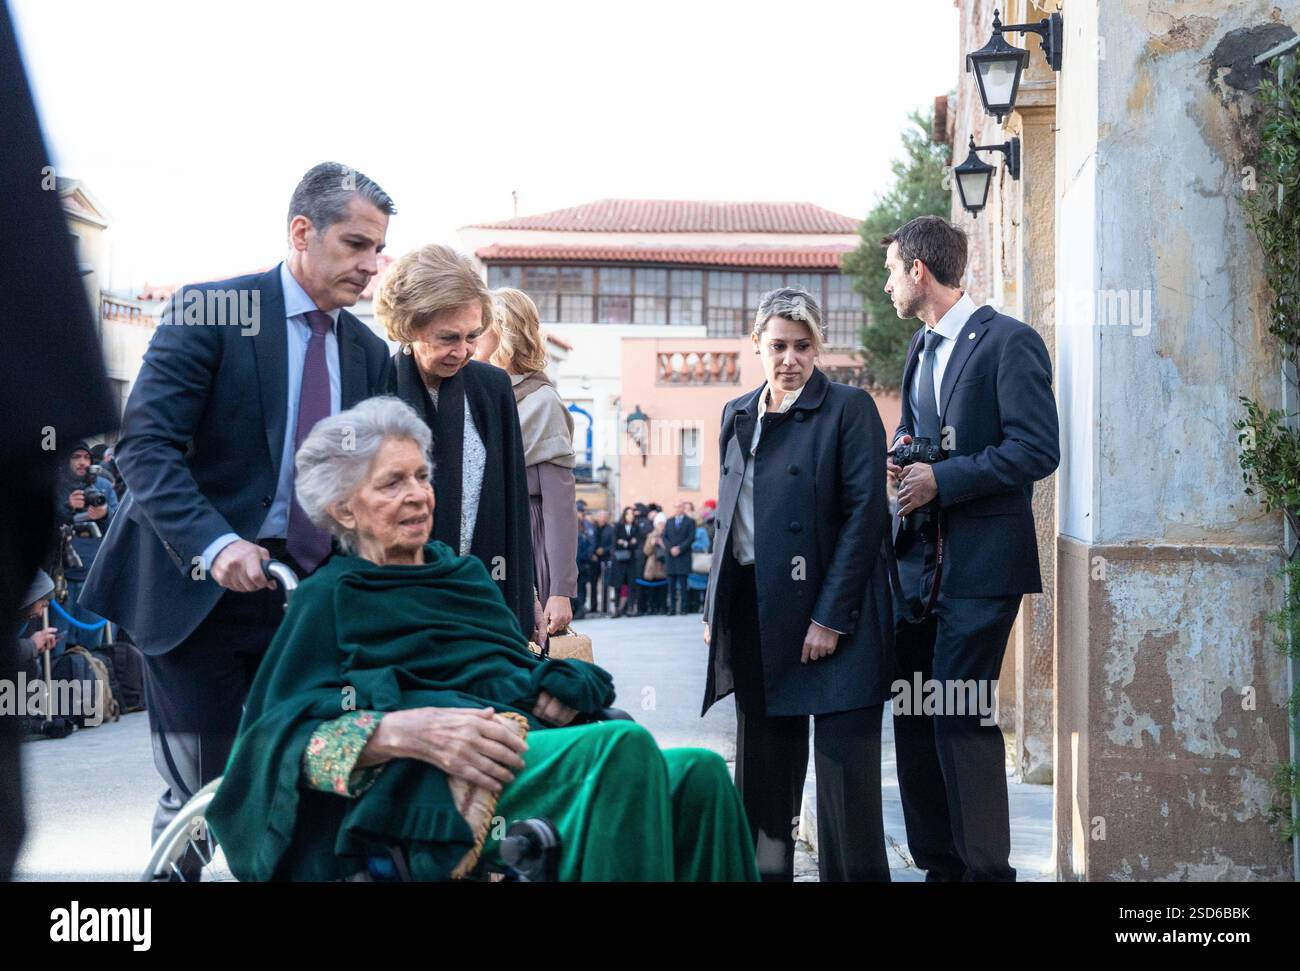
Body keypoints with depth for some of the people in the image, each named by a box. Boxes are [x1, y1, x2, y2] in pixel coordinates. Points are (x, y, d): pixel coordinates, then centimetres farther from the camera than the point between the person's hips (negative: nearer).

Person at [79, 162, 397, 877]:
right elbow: (145, 444, -15)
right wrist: (214, 544, -28)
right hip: (202, 589, -4)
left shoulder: (368, 351, 9)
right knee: (199, 791, 0)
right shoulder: (210, 310, -8)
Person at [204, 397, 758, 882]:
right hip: (437, 787, -6)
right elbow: (280, 733, -2)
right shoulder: (329, 598, 12)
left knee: (700, 773, -24)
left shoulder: (465, 574, 30)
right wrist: (407, 731, -20)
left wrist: (564, 692, 0)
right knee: (623, 744, -33)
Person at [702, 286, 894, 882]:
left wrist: (830, 616, -16)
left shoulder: (849, 409, -5)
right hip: (755, 610, 6)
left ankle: (854, 872, 7)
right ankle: (765, 867, 22)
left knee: (844, 759, -3)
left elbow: (866, 514, -11)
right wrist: (714, 607, 10)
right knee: (764, 759, 12)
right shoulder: (738, 415, 14)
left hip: (832, 608, -6)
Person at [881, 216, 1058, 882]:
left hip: (980, 562, -8)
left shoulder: (1009, 341, -9)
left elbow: (1036, 448, -16)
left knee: (960, 715, -10)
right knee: (914, 716, 9)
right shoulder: (921, 347, 17)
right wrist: (901, 460, 5)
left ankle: (986, 866, 1)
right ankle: (939, 863, 19)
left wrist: (941, 479, -17)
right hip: (921, 562, 8)